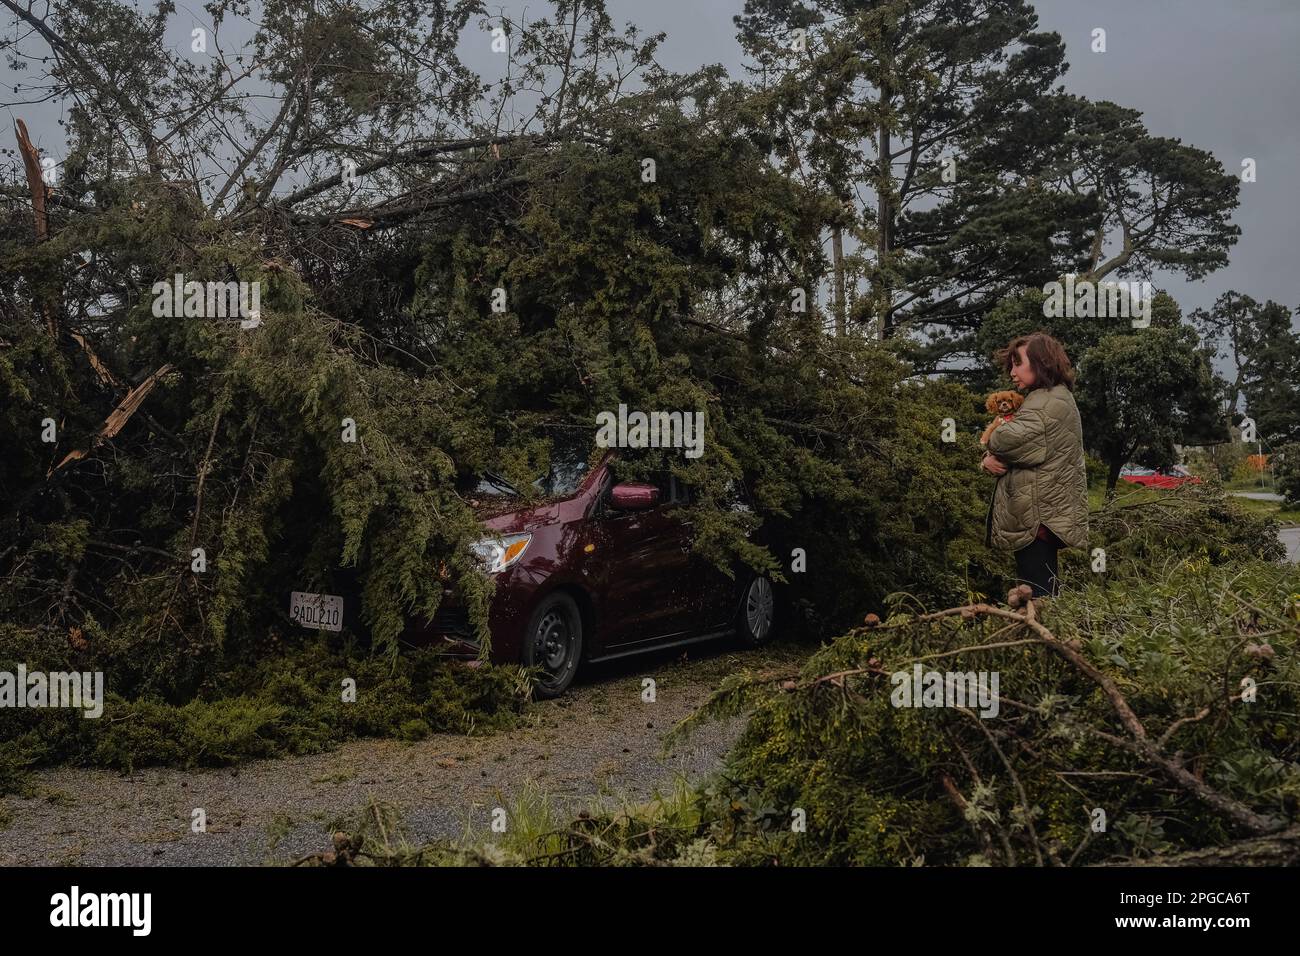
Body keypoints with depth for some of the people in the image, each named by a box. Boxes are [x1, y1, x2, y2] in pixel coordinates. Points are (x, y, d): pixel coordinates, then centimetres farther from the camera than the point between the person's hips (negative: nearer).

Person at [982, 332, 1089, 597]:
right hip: (1032, 516, 10)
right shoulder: (1039, 399, 22)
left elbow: (1009, 439, -24)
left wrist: (994, 446, 0)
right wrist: (988, 461, -2)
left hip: (1040, 518, -10)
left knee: (1037, 594, -12)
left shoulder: (1054, 402, -10)